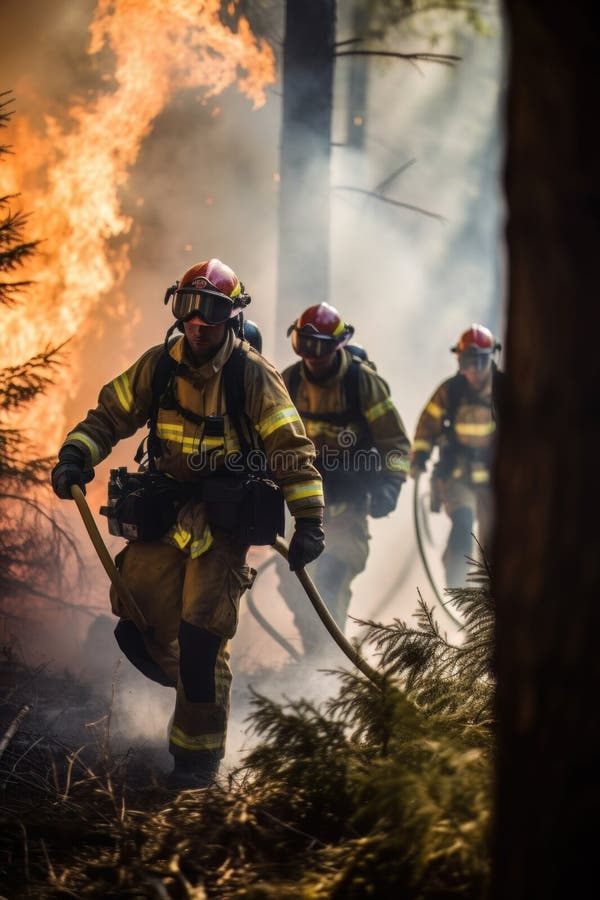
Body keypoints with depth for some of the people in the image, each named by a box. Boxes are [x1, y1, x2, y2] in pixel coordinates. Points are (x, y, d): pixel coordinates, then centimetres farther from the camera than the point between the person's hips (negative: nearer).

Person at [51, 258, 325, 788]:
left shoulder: (253, 376, -9)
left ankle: (200, 755, 6)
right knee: (139, 629, 0)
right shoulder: (158, 366, 2)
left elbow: (291, 450, -9)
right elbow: (110, 415, 10)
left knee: (200, 638, -10)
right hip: (163, 515, 4)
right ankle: (196, 686, 31)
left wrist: (310, 520, -15)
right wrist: (76, 454, -10)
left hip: (225, 521, -4)